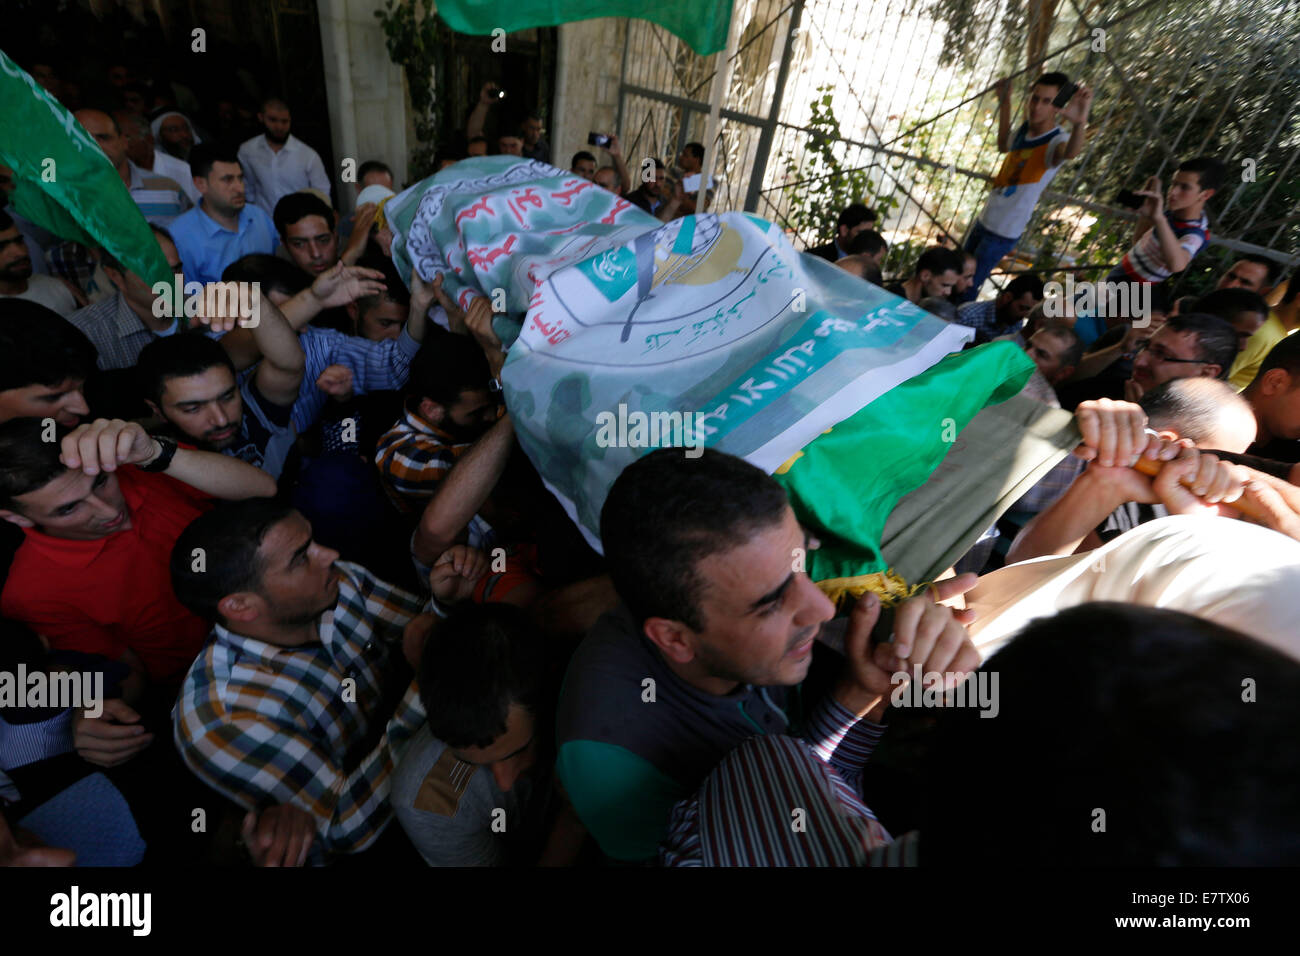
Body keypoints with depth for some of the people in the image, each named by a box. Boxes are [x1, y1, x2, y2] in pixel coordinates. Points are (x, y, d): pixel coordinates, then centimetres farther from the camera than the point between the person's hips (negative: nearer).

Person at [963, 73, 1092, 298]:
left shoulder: (1056, 141, -21)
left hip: (1003, 234, -8)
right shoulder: (1024, 128, 3)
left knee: (968, 288, -4)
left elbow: (1070, 152, -47)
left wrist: (1080, 124, -68)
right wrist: (1005, 103, 23)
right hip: (983, 220, 8)